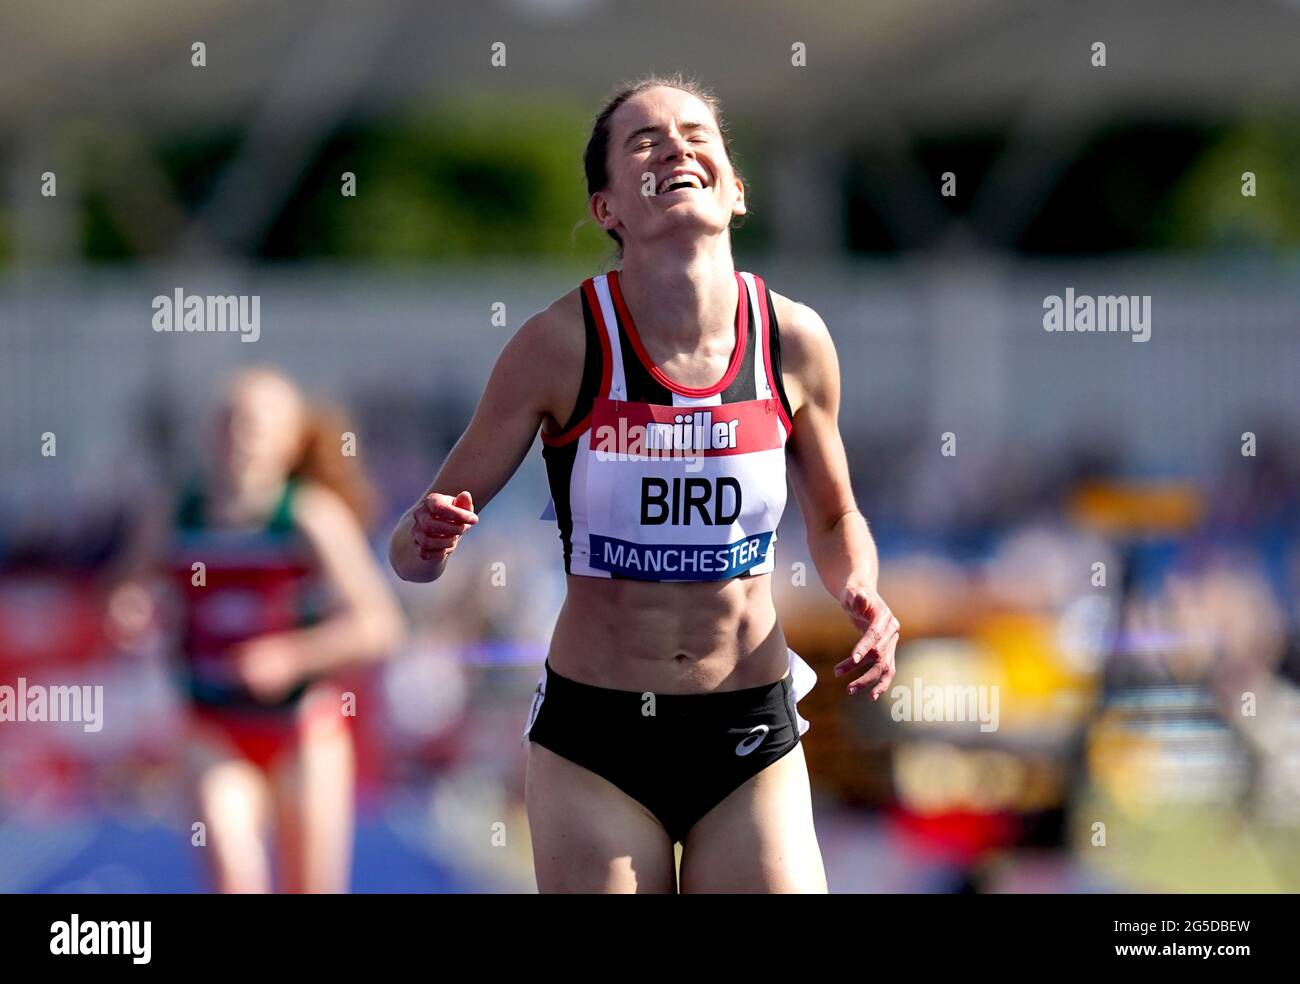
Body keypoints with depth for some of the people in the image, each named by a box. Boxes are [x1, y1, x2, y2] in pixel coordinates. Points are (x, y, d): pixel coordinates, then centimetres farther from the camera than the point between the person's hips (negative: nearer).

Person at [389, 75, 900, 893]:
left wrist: (862, 597, -6)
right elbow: (414, 546, -3)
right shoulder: (561, 345, -11)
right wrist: (427, 543, -27)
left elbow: (835, 518, 15)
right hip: (593, 743, -2)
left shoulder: (793, 341, -3)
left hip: (753, 747, 2)